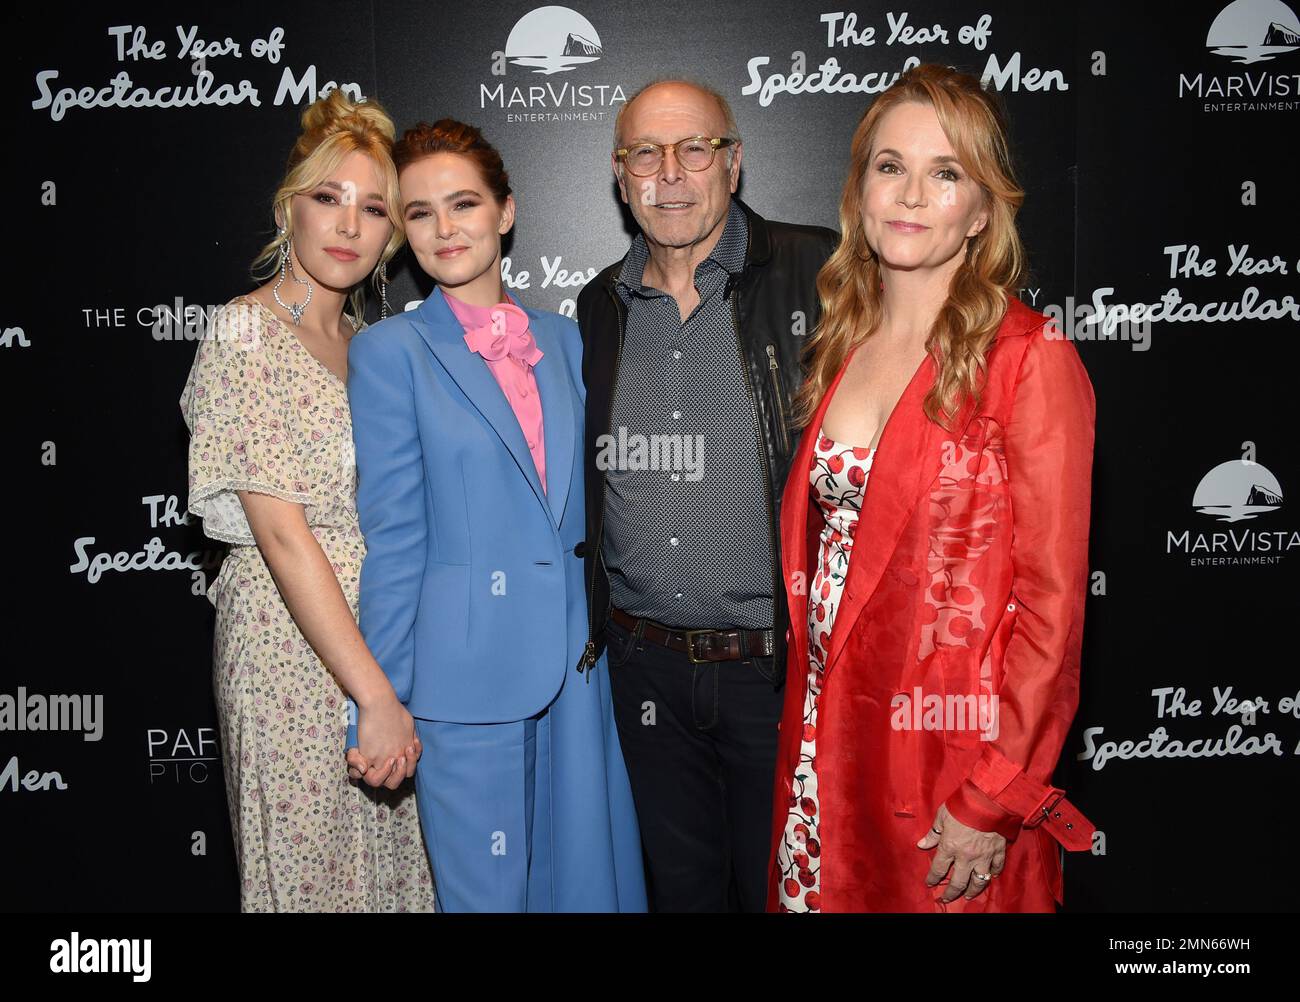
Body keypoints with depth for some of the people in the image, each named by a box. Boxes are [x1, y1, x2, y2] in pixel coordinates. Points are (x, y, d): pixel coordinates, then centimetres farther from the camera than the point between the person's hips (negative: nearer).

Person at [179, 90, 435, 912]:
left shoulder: (366, 339, 10)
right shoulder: (244, 336, -12)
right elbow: (284, 536, -18)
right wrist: (377, 694, -20)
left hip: (380, 632, 7)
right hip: (292, 649, -7)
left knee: (390, 859, 15)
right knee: (306, 869, 8)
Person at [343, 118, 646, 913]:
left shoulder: (563, 340, 9)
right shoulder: (390, 351, -3)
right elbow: (393, 538, -5)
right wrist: (383, 703, -6)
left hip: (573, 666, 4)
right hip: (468, 674, -4)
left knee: (586, 875, 13)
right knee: (486, 888, 8)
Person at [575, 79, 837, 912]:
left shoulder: (819, 274, -9)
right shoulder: (600, 308, 7)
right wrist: (595, 624, 13)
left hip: (781, 662, -4)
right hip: (647, 665, 4)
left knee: (785, 889, 13)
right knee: (681, 886, 20)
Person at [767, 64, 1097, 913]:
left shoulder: (1031, 358, -12)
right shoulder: (844, 345, 6)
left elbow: (1053, 601, -14)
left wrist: (994, 799, -15)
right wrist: (805, 725, 7)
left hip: (952, 751, -5)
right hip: (828, 737, 6)